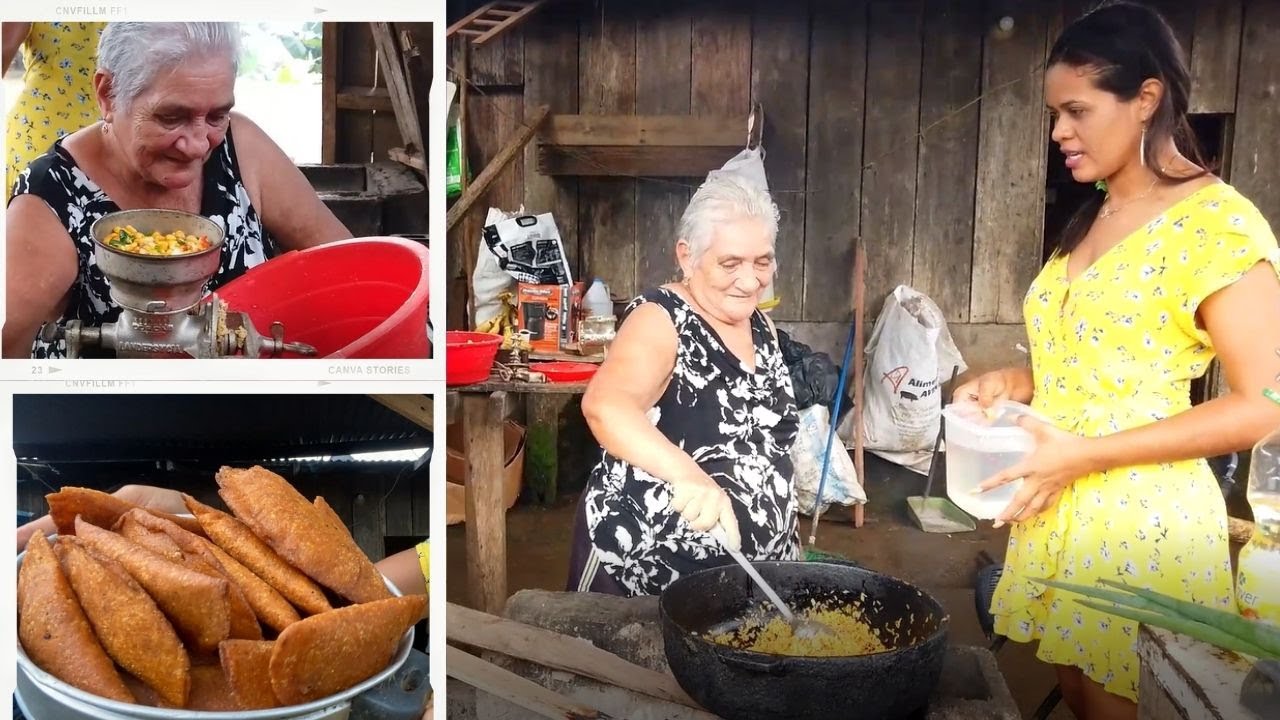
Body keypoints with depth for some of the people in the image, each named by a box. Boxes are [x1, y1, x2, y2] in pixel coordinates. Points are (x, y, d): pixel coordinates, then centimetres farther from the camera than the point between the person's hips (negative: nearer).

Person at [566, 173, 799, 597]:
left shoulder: (760, 326, 4)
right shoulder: (661, 320, -18)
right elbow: (605, 405, -39)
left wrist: (788, 538, 17)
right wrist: (687, 474, -53)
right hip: (642, 574, -6)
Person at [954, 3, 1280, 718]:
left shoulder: (1218, 220, -13)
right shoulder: (1094, 217, 12)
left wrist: (1085, 455, -21)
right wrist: (1017, 382, 1)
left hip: (1141, 519, -7)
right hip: (1059, 512, 7)